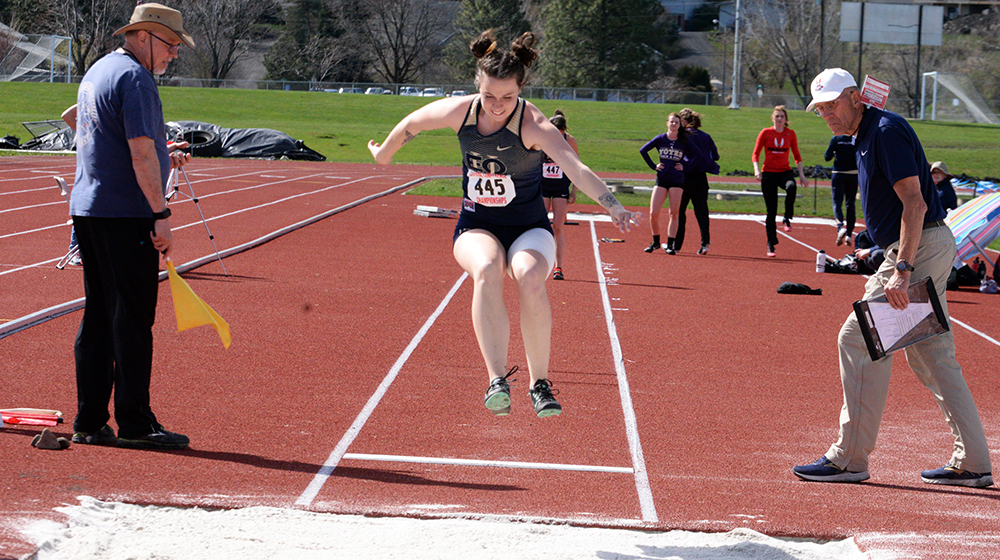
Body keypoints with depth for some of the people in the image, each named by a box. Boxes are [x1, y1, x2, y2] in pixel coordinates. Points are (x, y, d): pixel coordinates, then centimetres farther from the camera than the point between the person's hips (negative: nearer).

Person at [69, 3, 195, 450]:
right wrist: (161, 215, -19)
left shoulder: (95, 72, 19)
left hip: (87, 210, 10)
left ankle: (89, 422, 12)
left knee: (97, 317, 10)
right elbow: (141, 152, -19)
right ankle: (134, 423, -4)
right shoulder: (135, 78, -12)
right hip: (126, 215, -10)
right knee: (132, 318, -6)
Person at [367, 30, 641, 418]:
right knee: (487, 270, -34)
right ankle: (497, 379, -37)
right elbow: (411, 124, 10)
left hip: (529, 228, -2)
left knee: (530, 278, -34)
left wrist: (615, 209, -51)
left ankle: (539, 382, -17)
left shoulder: (533, 125, -22)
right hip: (476, 227, 2)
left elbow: (576, 169, -37)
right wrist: (385, 152, 27)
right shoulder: (460, 112, -11)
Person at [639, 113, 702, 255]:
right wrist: (653, 166, 4)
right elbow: (643, 150, 10)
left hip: (677, 180, -1)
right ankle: (656, 242, 12)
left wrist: (685, 165, 0)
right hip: (661, 179, 1)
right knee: (653, 214, -5)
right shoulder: (660, 139, 3)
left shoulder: (684, 142, 1)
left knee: (674, 214, -2)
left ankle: (670, 244, 3)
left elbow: (698, 155, 9)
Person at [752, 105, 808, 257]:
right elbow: (755, 154, 3)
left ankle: (787, 219, -22)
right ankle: (771, 245, 9)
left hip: (785, 172, 0)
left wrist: (801, 174, 2)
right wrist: (757, 169, -14)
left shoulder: (791, 134, 6)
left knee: (791, 186, -38)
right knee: (771, 211, -1)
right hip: (768, 173, 0)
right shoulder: (765, 133, 1)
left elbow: (797, 155, 12)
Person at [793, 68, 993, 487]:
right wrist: (891, 266, 21)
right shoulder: (865, 137, 17)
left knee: (858, 339, -8)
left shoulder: (887, 131, -15)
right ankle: (973, 463, 12)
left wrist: (902, 272, -30)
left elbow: (915, 204, -24)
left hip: (921, 247, -11)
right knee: (932, 355, 11)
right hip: (933, 248, 11)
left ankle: (850, 459, -4)